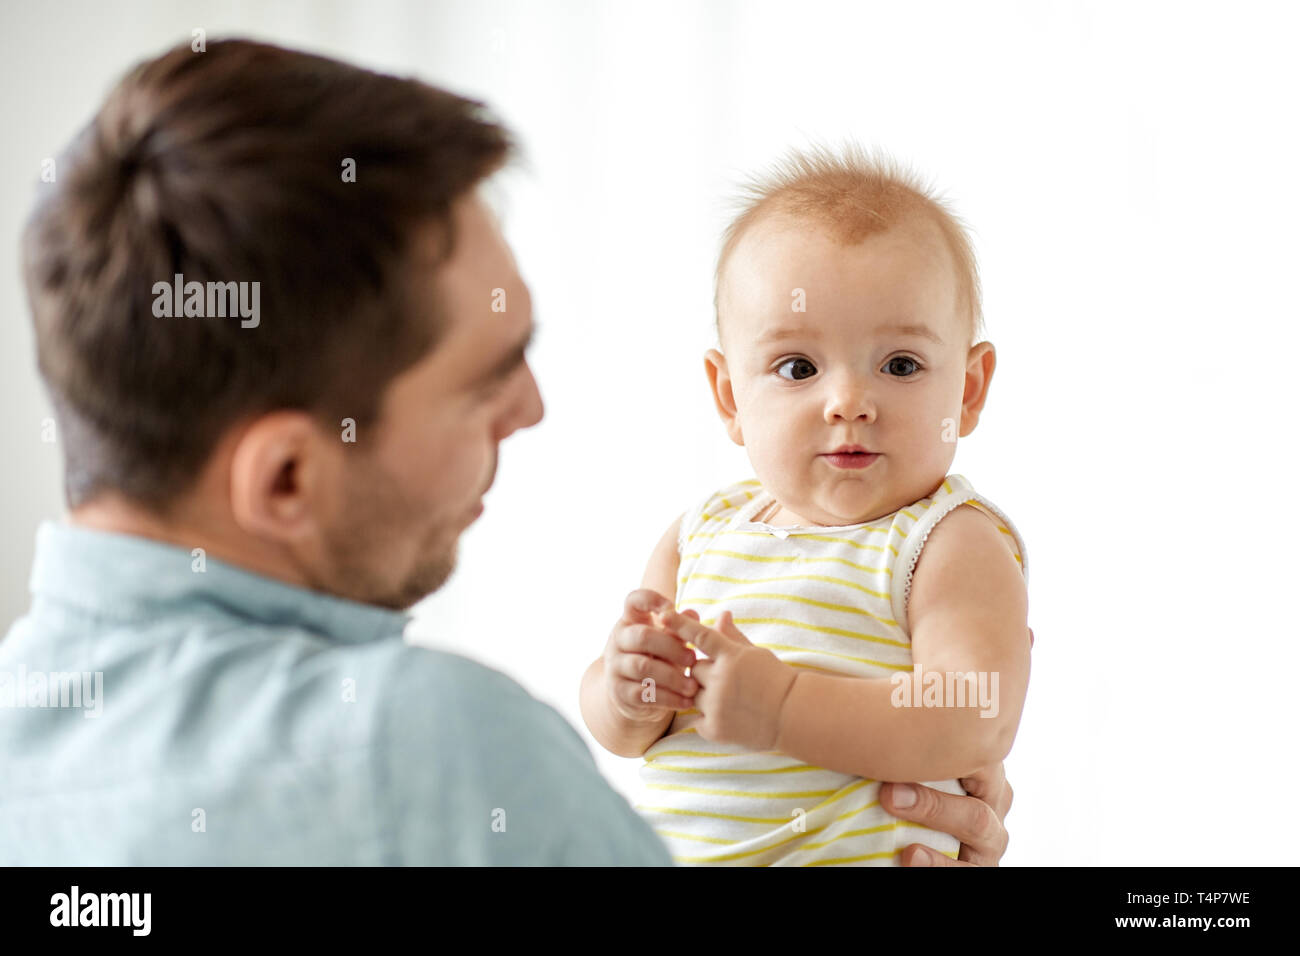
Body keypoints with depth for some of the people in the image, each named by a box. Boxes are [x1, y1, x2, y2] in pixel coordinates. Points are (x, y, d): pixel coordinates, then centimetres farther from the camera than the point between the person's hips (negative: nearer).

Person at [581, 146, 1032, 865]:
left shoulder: (953, 546, -6)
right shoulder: (702, 534, 9)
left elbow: (976, 725, -21)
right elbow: (614, 733, 12)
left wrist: (780, 708, -24)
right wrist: (626, 696, -10)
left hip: (854, 857, -5)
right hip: (667, 848, 5)